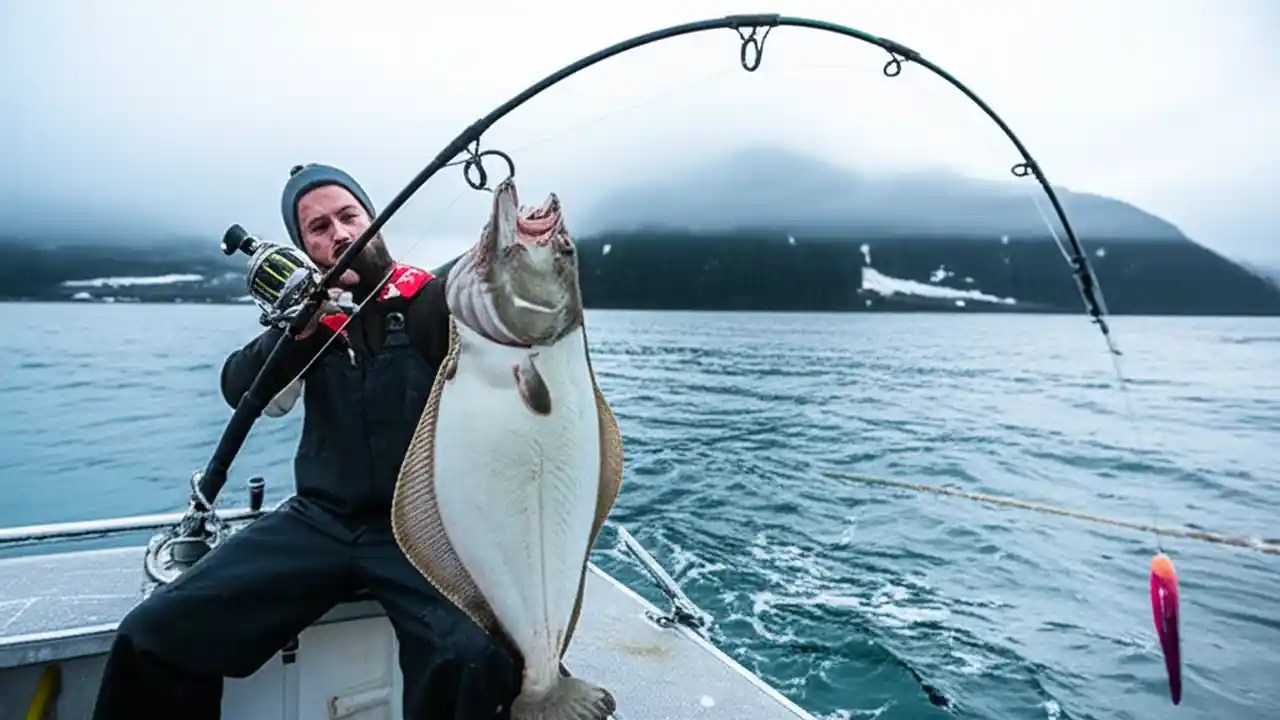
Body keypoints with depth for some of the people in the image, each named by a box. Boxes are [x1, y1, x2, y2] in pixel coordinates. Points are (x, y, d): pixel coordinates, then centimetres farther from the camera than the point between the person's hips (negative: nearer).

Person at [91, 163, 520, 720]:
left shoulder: (433, 298, 0)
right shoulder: (313, 313, 12)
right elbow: (239, 391, 1)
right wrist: (298, 328, -16)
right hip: (321, 521, 4)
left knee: (478, 662, -29)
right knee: (152, 633, -9)